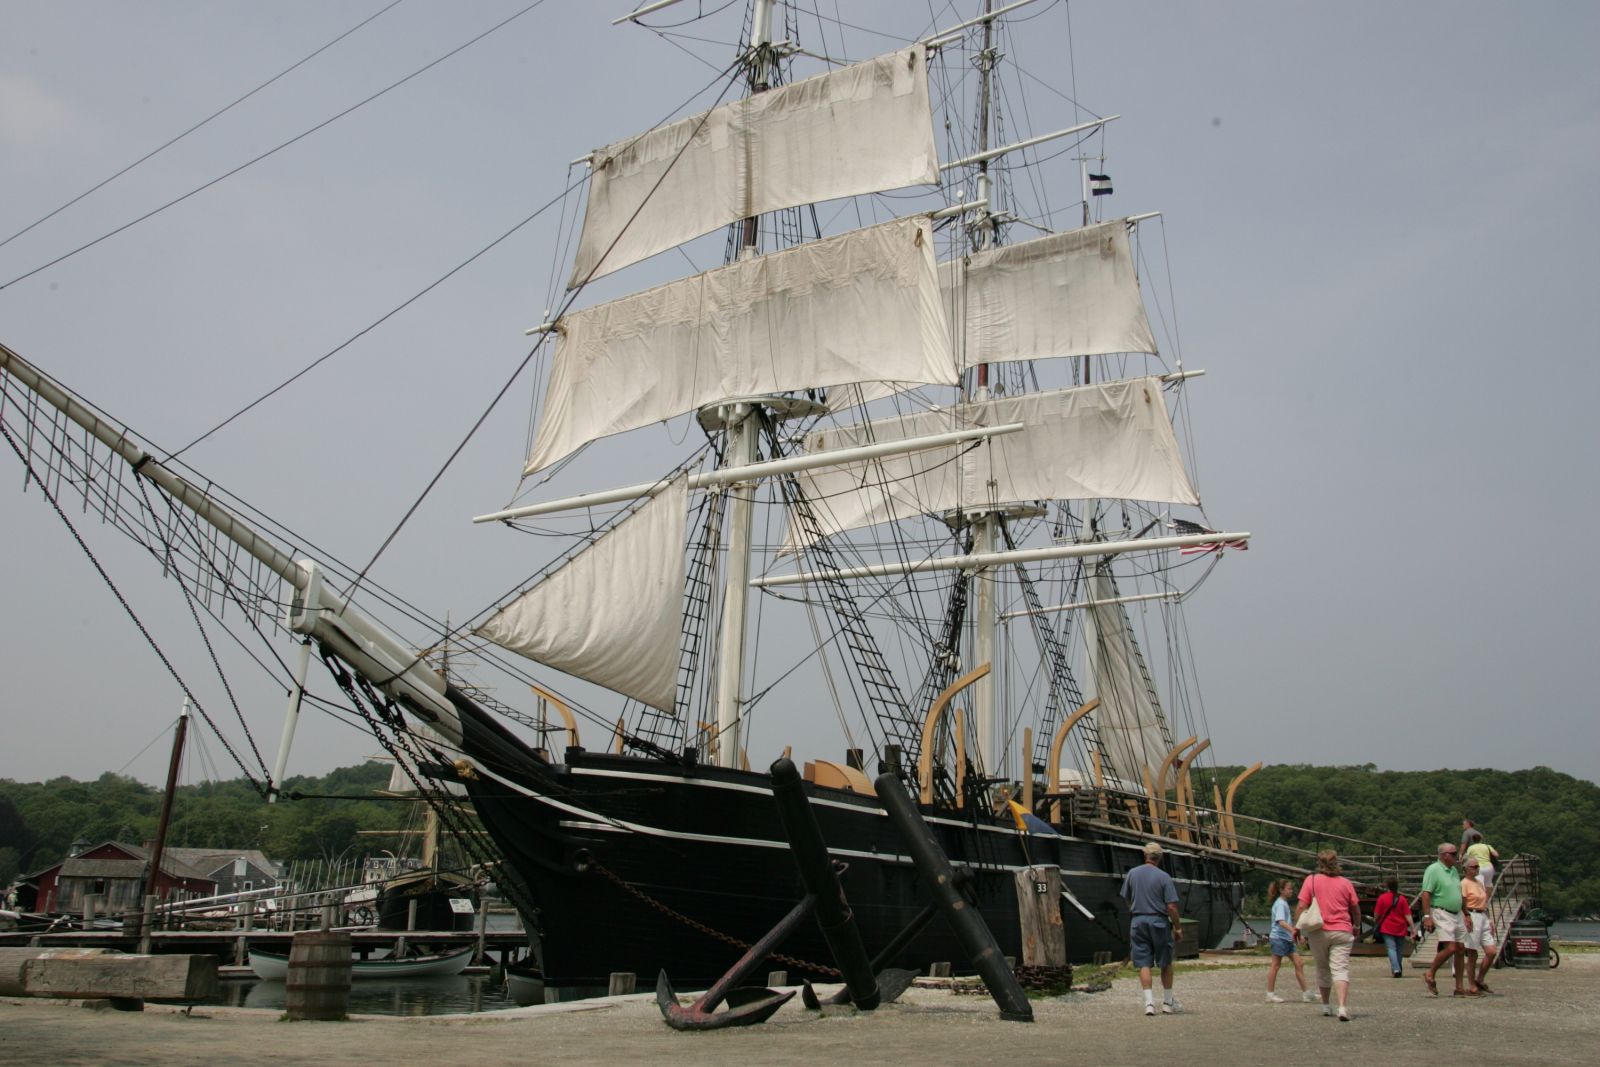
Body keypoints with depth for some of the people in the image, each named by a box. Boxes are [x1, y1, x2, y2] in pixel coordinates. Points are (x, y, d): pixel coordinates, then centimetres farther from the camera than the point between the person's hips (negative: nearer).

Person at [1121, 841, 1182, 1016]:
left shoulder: (1132, 874, 2)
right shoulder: (1164, 877, -8)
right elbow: (1171, 906, -11)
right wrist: (1178, 928, 0)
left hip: (1138, 921, 2)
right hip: (1159, 922, -2)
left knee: (1143, 964, 3)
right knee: (1165, 963, 13)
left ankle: (1149, 1002, -6)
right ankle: (1168, 1002, 19)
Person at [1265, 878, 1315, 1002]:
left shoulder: (1284, 903, 16)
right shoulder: (1280, 904, -13)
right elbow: (1281, 921, -27)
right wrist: (1293, 930, -38)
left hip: (1287, 939, 9)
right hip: (1279, 938, -9)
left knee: (1298, 964, 5)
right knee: (1275, 965, -3)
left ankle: (1305, 993, 9)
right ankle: (1270, 994, 4)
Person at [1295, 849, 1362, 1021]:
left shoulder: (1311, 880, 0)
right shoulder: (1345, 882, 5)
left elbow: (1302, 907, -6)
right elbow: (1356, 909, 13)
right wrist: (1357, 926, 31)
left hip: (1318, 932, 0)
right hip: (1342, 931, 0)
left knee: (1322, 969, 16)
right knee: (1341, 969, -6)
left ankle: (1325, 1005, 25)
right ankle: (1343, 1007, -23)